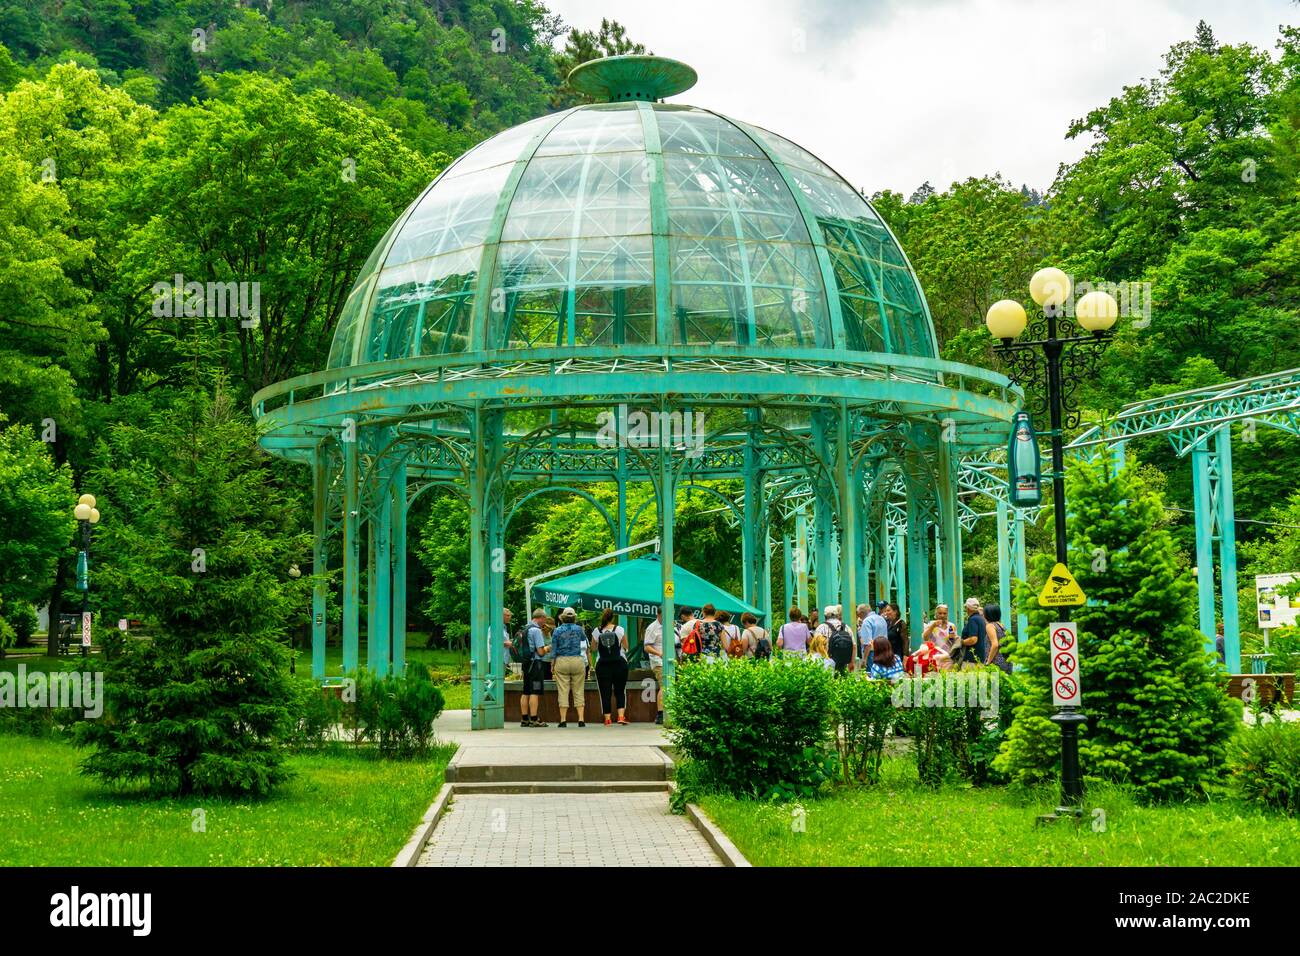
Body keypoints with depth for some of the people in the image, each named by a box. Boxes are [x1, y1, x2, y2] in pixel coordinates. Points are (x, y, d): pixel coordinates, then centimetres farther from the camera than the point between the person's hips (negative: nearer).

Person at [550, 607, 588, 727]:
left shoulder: (558, 631, 0)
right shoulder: (579, 629, 1)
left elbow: (553, 650, 1)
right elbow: (584, 640, 15)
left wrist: (553, 665, 10)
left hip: (562, 662, -1)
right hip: (578, 661, 1)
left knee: (563, 691, 1)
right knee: (579, 691, 5)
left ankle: (563, 720, -1)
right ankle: (581, 719, 1)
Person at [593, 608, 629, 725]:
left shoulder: (597, 631, -2)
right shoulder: (620, 630, -3)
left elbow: (593, 648, 8)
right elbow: (626, 647, 4)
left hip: (602, 664, 0)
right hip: (619, 663, 0)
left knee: (605, 692, 4)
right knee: (620, 691, 9)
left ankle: (607, 718, 2)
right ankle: (621, 716, -4)